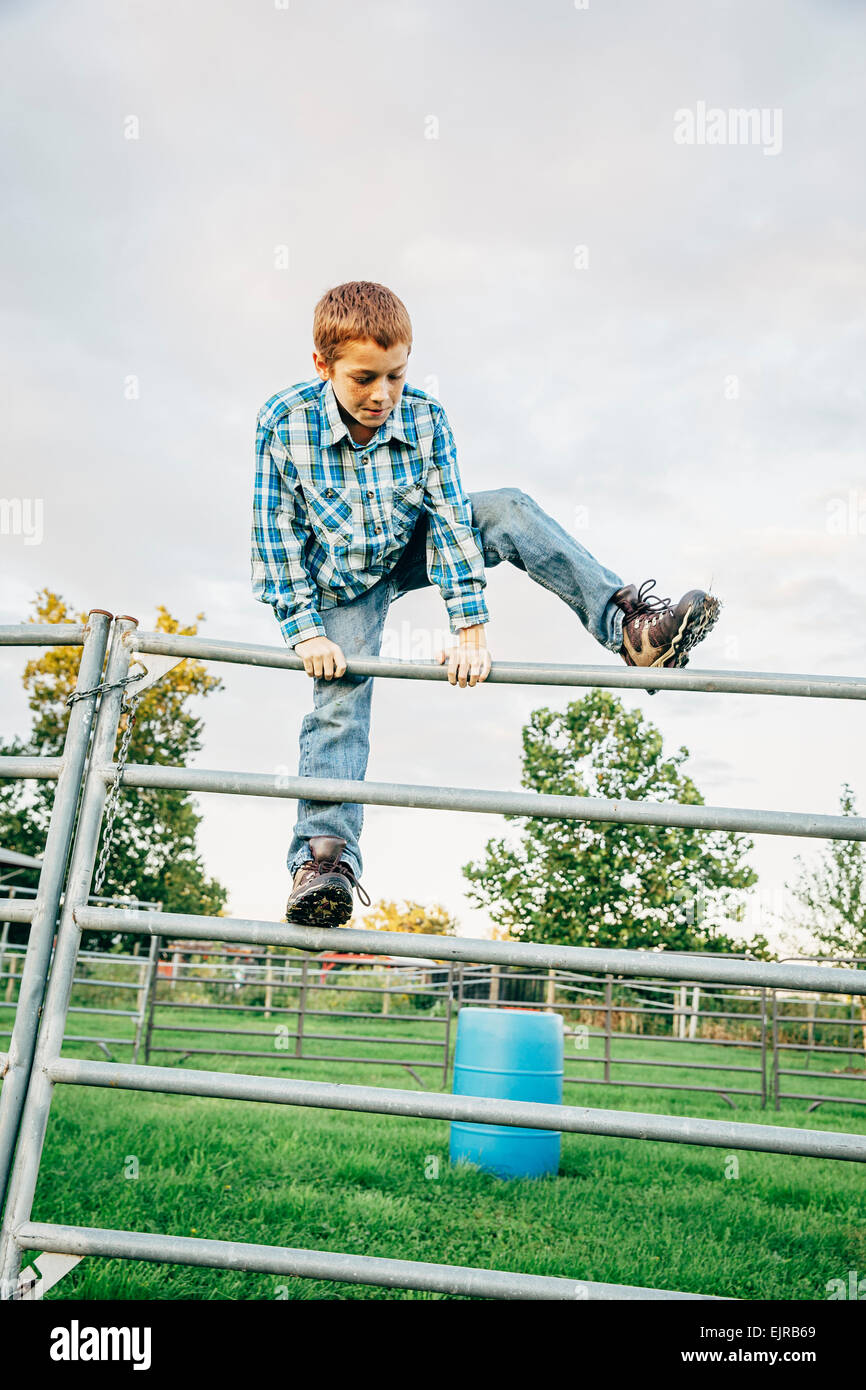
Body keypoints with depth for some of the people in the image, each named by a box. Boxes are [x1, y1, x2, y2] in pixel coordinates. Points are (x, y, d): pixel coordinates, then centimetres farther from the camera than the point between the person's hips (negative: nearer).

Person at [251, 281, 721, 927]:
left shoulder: (425, 419, -21)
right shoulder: (283, 422, -24)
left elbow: (450, 522, -21)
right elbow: (277, 535, -19)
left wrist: (470, 632, -23)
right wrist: (306, 632, -24)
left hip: (413, 548, 2)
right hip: (345, 580, -1)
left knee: (509, 509, -21)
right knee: (339, 702, -17)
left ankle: (630, 622, -26)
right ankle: (326, 852, -20)